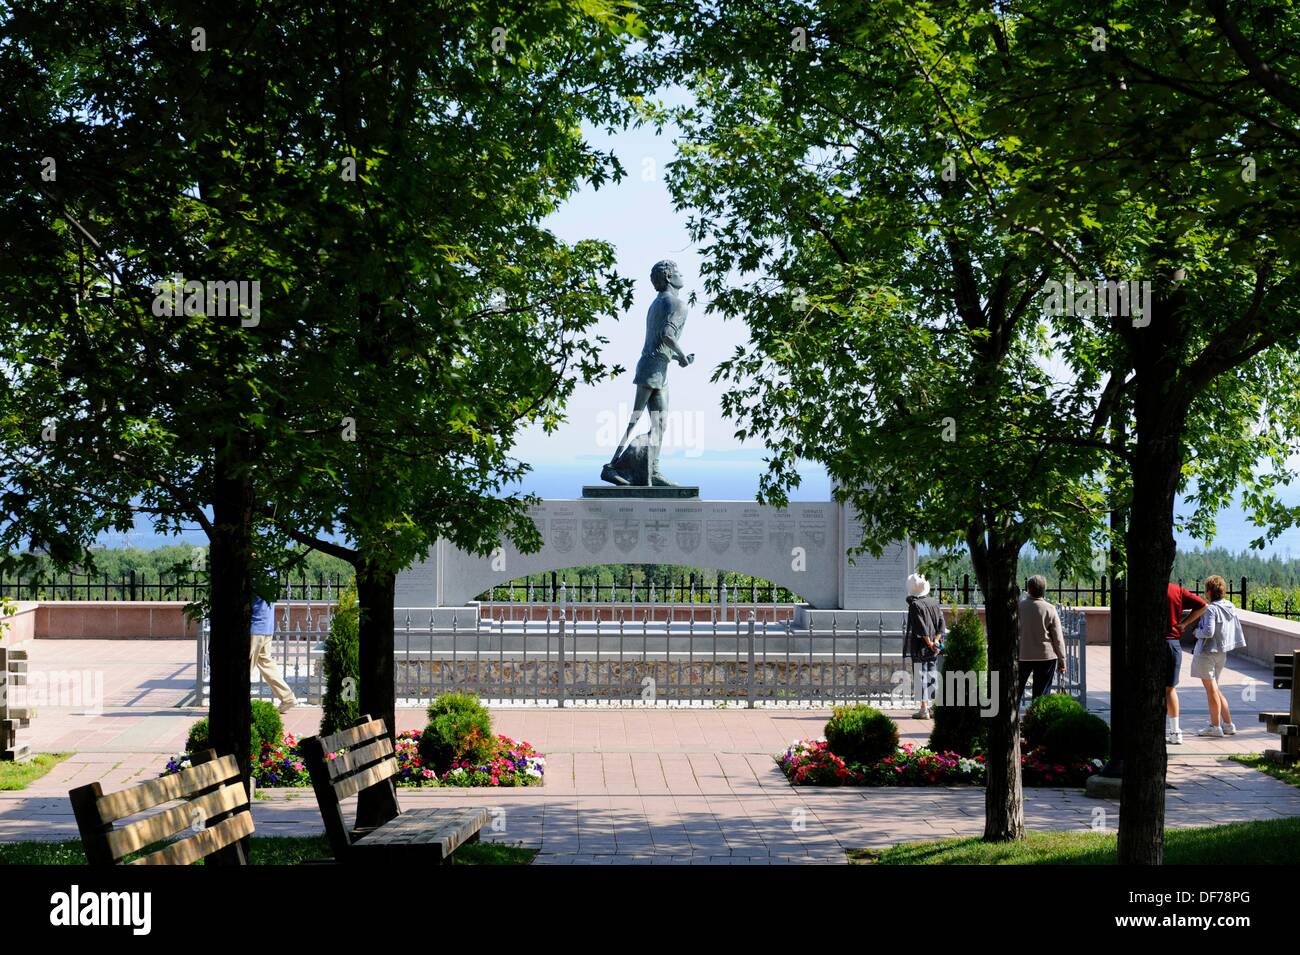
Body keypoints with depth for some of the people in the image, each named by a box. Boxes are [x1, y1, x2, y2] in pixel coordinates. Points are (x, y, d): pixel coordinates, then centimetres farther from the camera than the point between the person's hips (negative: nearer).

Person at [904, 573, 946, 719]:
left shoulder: (914, 605, -11)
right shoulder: (934, 602, 7)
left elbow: (921, 627, -16)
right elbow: (942, 624, 2)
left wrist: (929, 643, -11)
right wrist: (936, 641, -5)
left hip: (920, 648, -6)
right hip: (935, 649, 6)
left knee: (921, 677, -3)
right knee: (934, 676, 13)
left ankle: (924, 709, -5)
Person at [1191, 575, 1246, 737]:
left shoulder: (1211, 609, -18)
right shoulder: (1231, 608, 6)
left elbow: (1208, 632, -26)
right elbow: (1237, 631, 12)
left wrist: (1197, 632, -7)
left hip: (1207, 652, -8)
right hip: (1222, 653, 8)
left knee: (1211, 689, 0)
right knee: (1215, 689, 18)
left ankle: (1215, 726, 6)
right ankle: (1228, 725, 19)